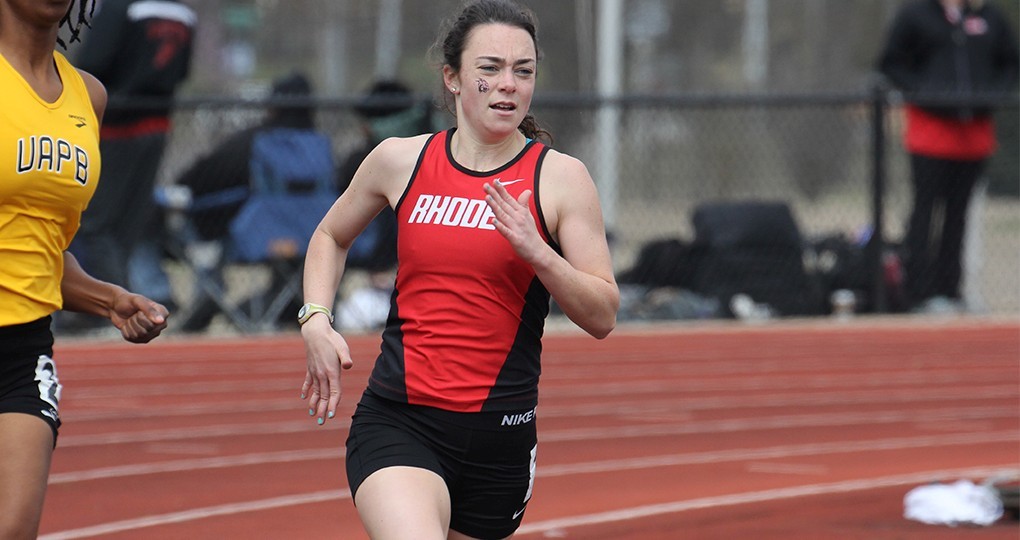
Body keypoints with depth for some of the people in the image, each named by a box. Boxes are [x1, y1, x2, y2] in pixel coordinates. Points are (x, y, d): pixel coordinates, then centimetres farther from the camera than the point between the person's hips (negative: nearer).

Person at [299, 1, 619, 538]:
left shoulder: (559, 177, -1)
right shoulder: (401, 160, 4)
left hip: (499, 435, 1)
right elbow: (331, 237, 24)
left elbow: (602, 317, -4)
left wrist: (536, 252, -19)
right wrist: (316, 322, 8)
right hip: (396, 422, -1)